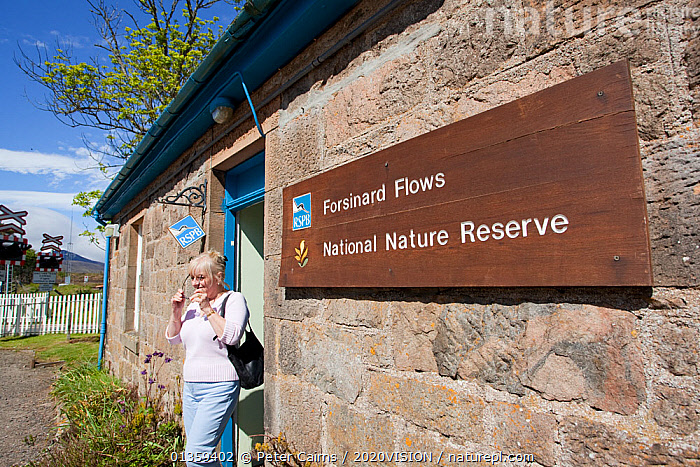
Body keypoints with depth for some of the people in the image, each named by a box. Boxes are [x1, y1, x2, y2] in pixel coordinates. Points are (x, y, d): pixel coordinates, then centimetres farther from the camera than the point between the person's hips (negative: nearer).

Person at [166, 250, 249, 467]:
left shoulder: (234, 299, -7)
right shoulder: (195, 303, 13)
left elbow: (232, 336, -20)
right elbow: (173, 338, 17)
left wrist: (208, 309, -19)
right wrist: (177, 311, 2)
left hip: (219, 388, -7)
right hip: (190, 387, 7)